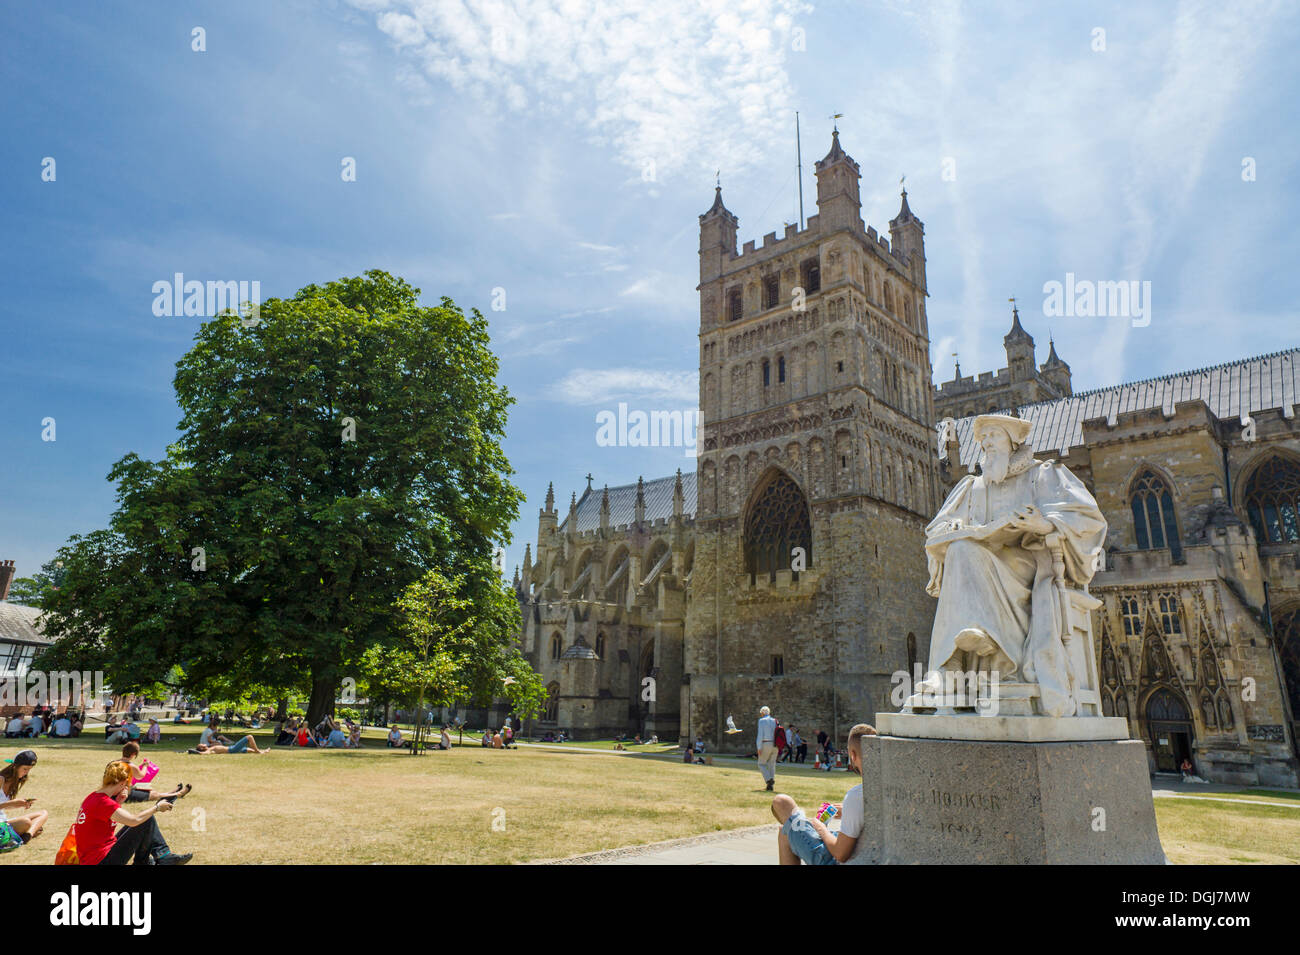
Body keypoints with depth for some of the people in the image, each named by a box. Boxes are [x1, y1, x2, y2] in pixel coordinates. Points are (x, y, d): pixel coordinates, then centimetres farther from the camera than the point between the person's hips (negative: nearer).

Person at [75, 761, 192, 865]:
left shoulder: (93, 797, 8)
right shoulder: (103, 802, -23)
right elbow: (134, 820, -31)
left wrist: (117, 803, 2)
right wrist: (157, 807, -15)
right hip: (101, 862, -10)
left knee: (144, 817, 16)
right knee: (148, 820, -12)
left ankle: (162, 854, 10)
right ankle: (141, 862, 8)